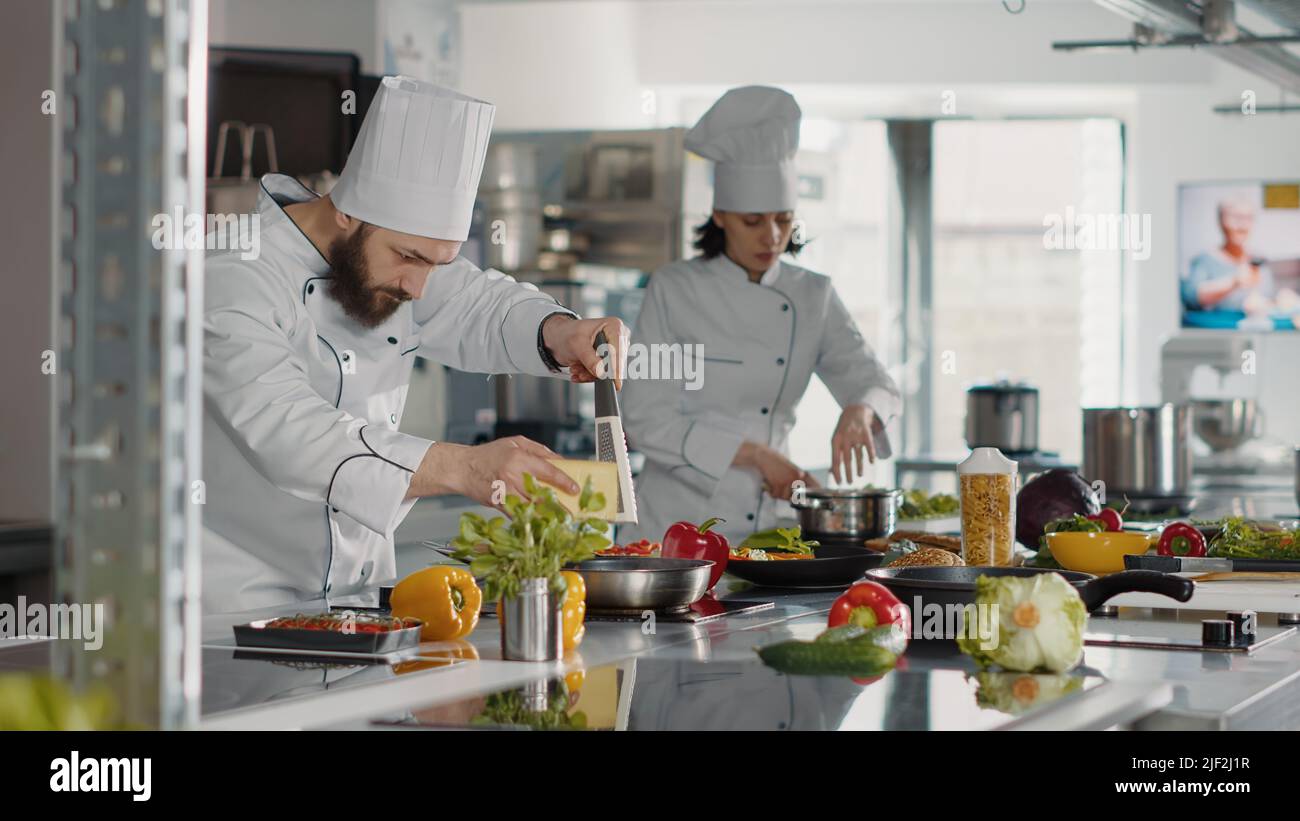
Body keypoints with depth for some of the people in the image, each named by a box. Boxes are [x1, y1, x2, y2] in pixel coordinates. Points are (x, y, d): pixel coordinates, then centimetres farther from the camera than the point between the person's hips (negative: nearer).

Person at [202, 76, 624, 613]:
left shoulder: (378, 251, 6)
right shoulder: (233, 277, -20)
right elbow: (287, 433, -32)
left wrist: (561, 336, -9)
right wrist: (460, 468, -43)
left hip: (359, 593, 8)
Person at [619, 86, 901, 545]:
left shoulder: (813, 297, 7)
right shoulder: (673, 291, -4)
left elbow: (877, 384, 3)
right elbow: (647, 421, -7)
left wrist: (860, 411, -20)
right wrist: (751, 452, -15)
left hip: (768, 520, 3)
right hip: (677, 520, -3)